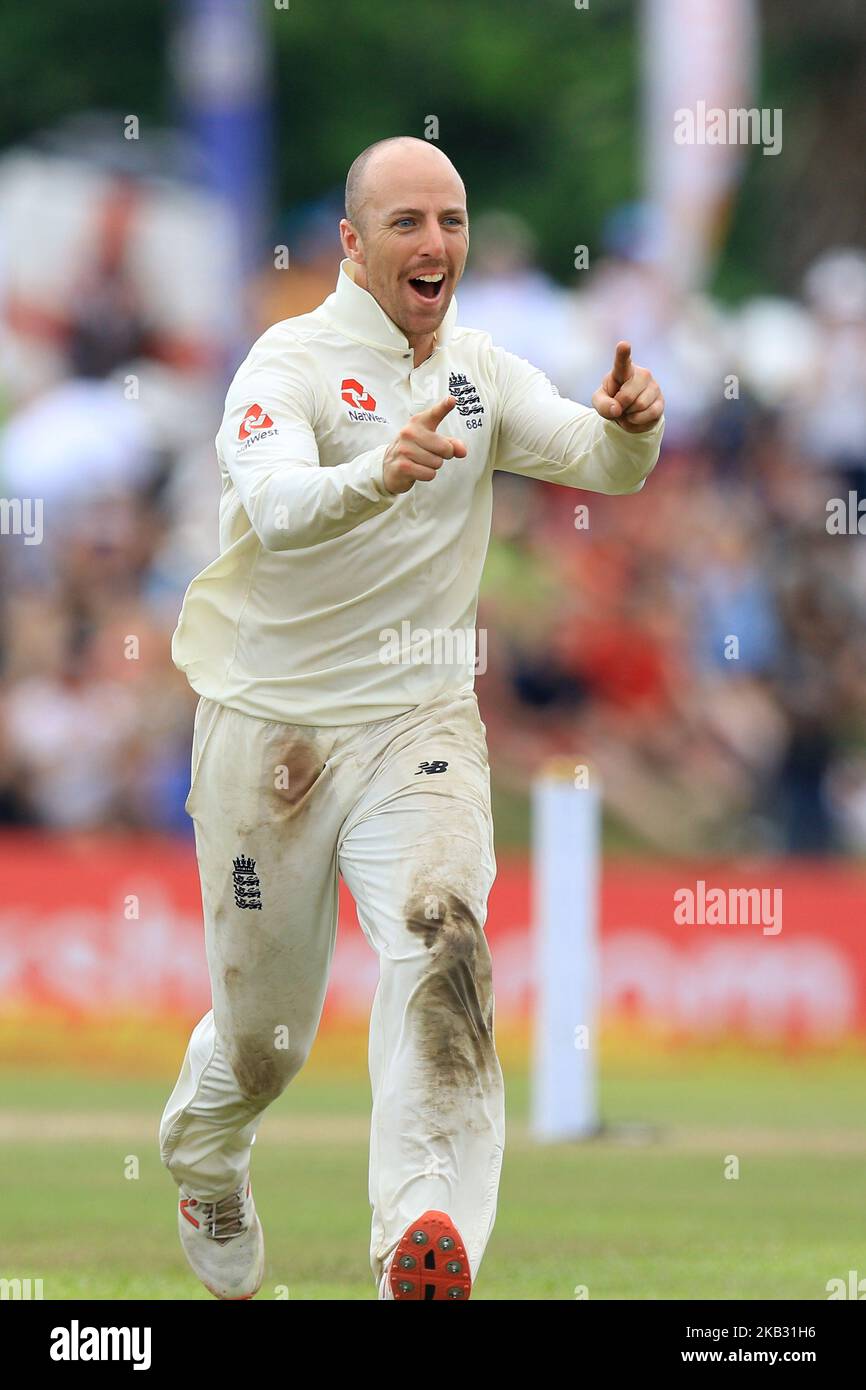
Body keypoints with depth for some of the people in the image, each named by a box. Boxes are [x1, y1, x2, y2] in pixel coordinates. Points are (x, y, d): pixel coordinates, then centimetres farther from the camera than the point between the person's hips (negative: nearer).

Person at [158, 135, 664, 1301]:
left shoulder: (480, 372, 6)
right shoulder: (292, 361, -11)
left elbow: (598, 463, -6)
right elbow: (274, 503, -29)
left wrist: (629, 425, -29)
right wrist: (377, 476, -49)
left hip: (419, 725, 2)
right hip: (271, 724, -2)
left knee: (440, 946, -25)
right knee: (263, 1029, 9)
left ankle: (428, 1246, -37)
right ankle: (204, 1161, 44)